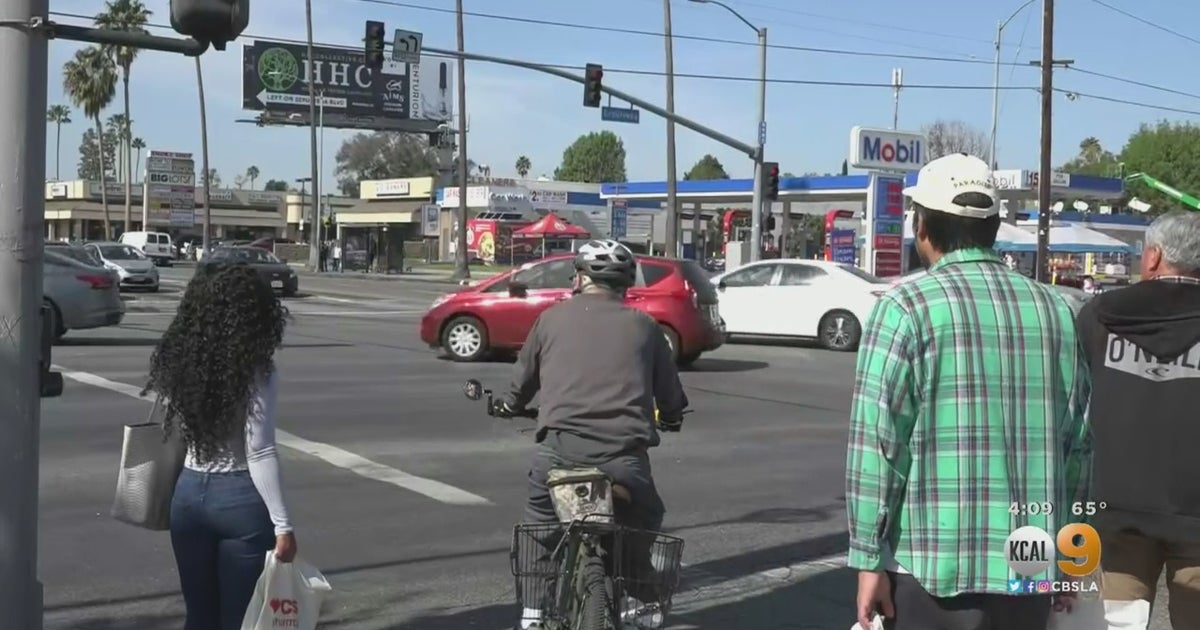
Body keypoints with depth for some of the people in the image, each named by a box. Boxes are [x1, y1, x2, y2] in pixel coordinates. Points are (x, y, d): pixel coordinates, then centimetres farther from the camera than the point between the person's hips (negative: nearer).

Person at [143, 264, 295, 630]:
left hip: (189, 493, 5)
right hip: (240, 497, -5)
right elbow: (259, 454, -17)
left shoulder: (180, 362, 2)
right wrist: (283, 524, -14)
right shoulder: (256, 372, -14)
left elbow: (175, 429, 7)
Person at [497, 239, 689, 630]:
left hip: (560, 444, 0)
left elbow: (524, 376, 23)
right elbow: (669, 392, 21)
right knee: (644, 524, 26)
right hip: (624, 451, 0)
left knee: (539, 522, 23)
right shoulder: (643, 326, 14)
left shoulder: (554, 317, 13)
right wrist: (671, 418, 43)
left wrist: (510, 406, 45)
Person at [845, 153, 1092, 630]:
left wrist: (868, 558, -7)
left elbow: (876, 442, -12)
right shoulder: (1054, 310, 8)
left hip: (932, 565, -5)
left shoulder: (907, 307, -8)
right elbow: (1079, 442, 12)